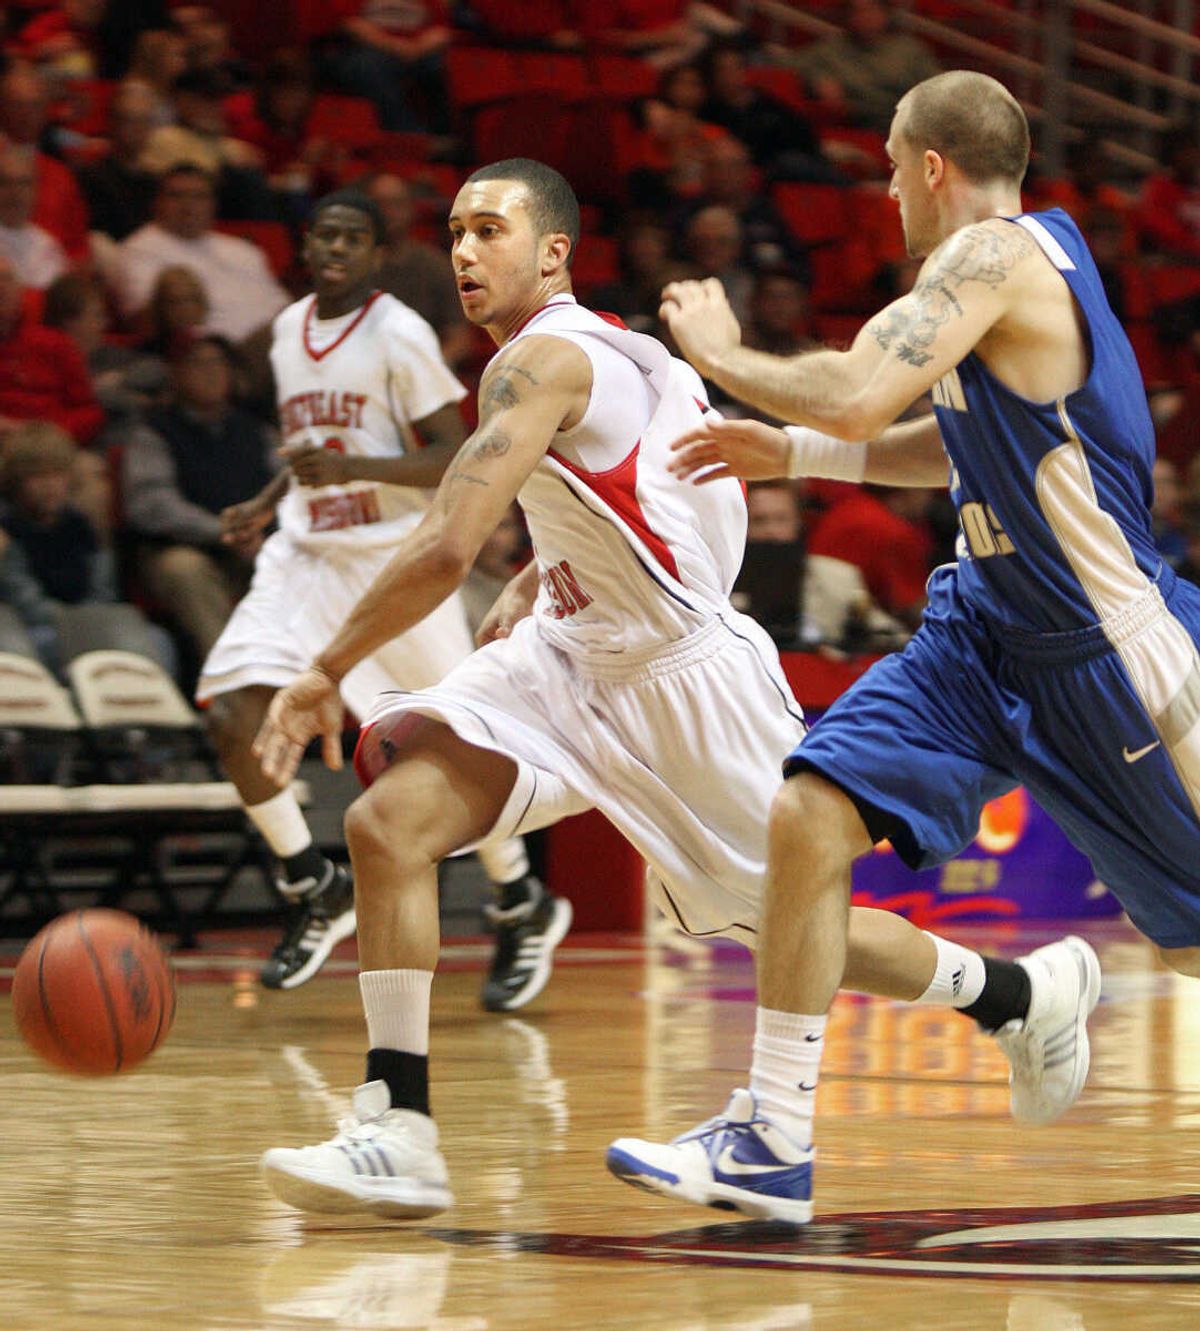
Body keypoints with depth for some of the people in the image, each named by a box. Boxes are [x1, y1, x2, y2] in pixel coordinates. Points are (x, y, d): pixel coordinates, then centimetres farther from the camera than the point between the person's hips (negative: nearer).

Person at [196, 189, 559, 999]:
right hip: (305, 558, 6)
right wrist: (268, 503, 12)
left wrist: (353, 469, -27)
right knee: (233, 717, -12)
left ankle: (526, 911, 23)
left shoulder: (399, 335, -12)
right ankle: (316, 891, 6)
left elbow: (458, 461, -15)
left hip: (396, 560, -6)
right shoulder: (289, 330, 10)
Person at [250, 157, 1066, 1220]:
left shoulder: (542, 362, -20)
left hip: (685, 673, -9)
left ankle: (1024, 993, 31)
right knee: (389, 819, -12)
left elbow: (448, 548, -30)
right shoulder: (621, 352, 10)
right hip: (575, 653, 9)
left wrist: (325, 675, -26)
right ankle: (399, 1136, -16)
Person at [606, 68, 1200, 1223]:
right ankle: (775, 1136, 0)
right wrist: (792, 454, 19)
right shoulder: (1006, 258, 10)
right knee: (810, 817, -8)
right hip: (988, 628, 9)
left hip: (1106, 652, -9)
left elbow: (855, 394, -31)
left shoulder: (998, 255, -19)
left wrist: (723, 356, -12)